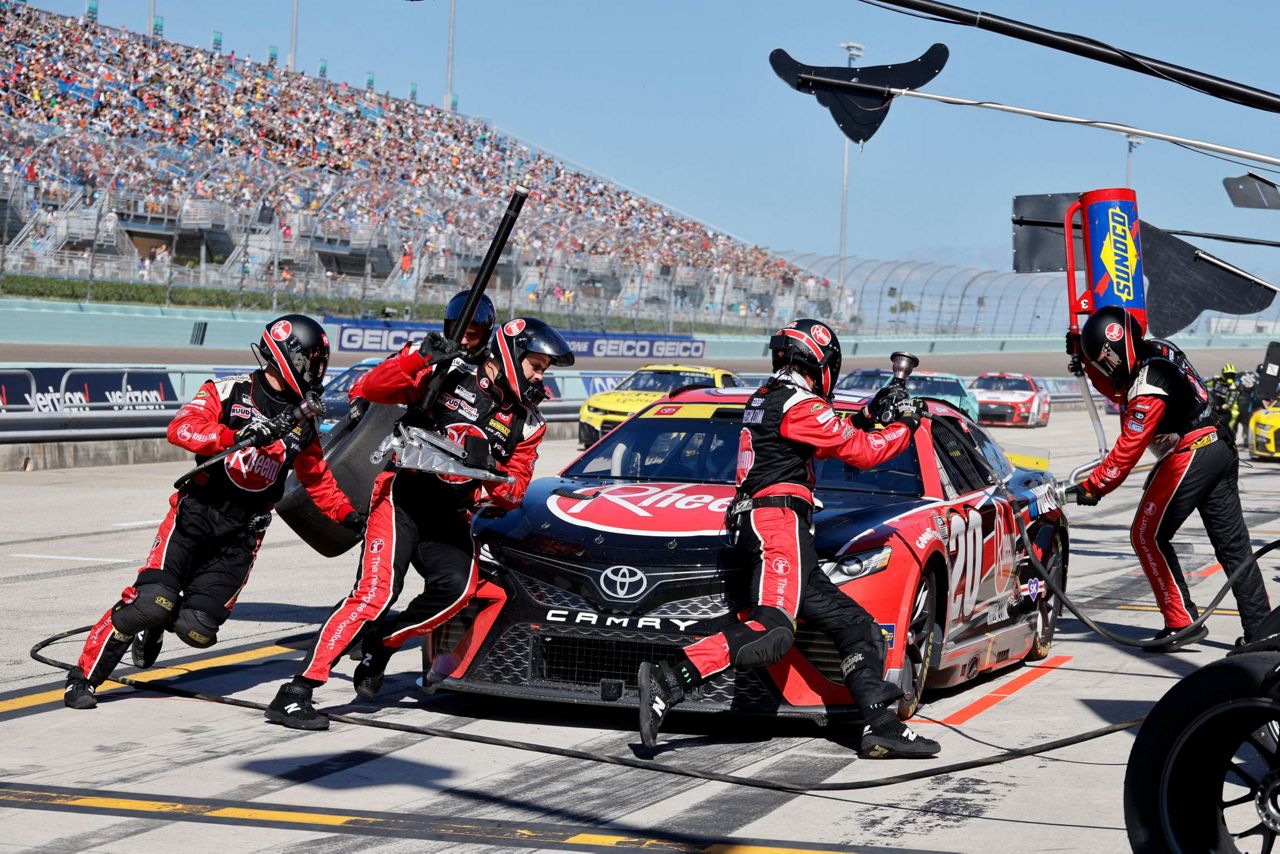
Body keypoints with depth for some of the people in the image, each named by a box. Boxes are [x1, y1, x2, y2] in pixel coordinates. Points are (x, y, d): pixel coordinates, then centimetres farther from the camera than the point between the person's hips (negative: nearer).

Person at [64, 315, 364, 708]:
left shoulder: (302, 422, 12)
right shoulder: (228, 392, -3)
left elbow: (317, 478, 26)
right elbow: (181, 428, -19)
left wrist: (348, 514, 16)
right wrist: (235, 436, -32)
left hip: (242, 534, 4)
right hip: (194, 513, -4)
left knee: (198, 629, -9)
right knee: (152, 600, -21)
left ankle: (155, 624, 26)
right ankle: (84, 677, -5)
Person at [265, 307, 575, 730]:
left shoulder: (528, 425, 8)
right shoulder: (452, 374, -4)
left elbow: (513, 496, 4)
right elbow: (372, 389, -10)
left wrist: (490, 471, -18)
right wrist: (420, 357, -24)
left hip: (449, 517, 5)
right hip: (401, 499, -5)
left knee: (458, 586, -25)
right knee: (374, 593, -20)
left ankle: (382, 642, -1)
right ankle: (294, 694, -20)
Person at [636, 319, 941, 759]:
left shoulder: (764, 399, 22)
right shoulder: (799, 405, -7)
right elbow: (862, 451, -3)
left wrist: (867, 418, 30)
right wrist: (904, 425, 14)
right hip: (779, 521, -11)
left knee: (855, 625, 9)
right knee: (773, 631, -26)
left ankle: (882, 726, 4)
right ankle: (669, 679, -32)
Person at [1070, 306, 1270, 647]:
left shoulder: (1148, 386, -20)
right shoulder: (1156, 349, 7)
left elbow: (1127, 450, -19)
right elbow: (1119, 391, 25)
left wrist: (1092, 487, -12)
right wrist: (1084, 359, 13)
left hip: (1189, 457, -9)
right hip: (1220, 449, 10)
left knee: (1147, 536, -1)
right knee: (1233, 544, 9)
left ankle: (1182, 622, -4)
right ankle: (1261, 629, 10)